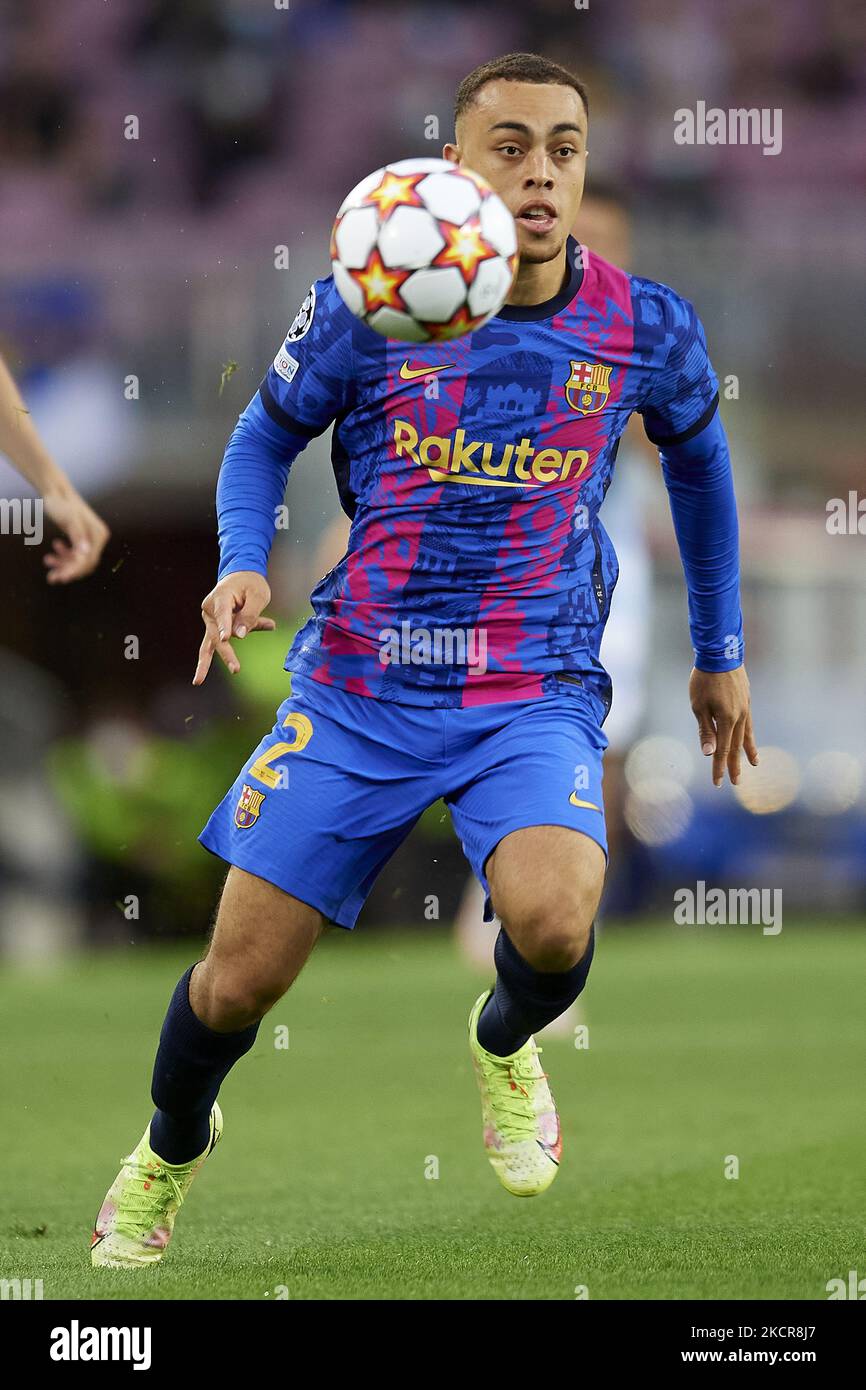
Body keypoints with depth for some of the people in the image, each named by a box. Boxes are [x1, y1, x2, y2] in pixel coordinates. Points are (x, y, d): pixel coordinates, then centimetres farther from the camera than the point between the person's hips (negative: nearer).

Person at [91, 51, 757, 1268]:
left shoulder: (646, 330, -5)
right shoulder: (363, 309, -8)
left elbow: (698, 459, 16)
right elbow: (266, 436, 10)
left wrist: (721, 651, 21)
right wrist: (243, 565, -9)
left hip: (540, 699, 0)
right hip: (361, 692, 1)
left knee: (552, 923, -30)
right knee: (238, 980, 1)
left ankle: (505, 1043, 9)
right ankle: (171, 1148, 37)